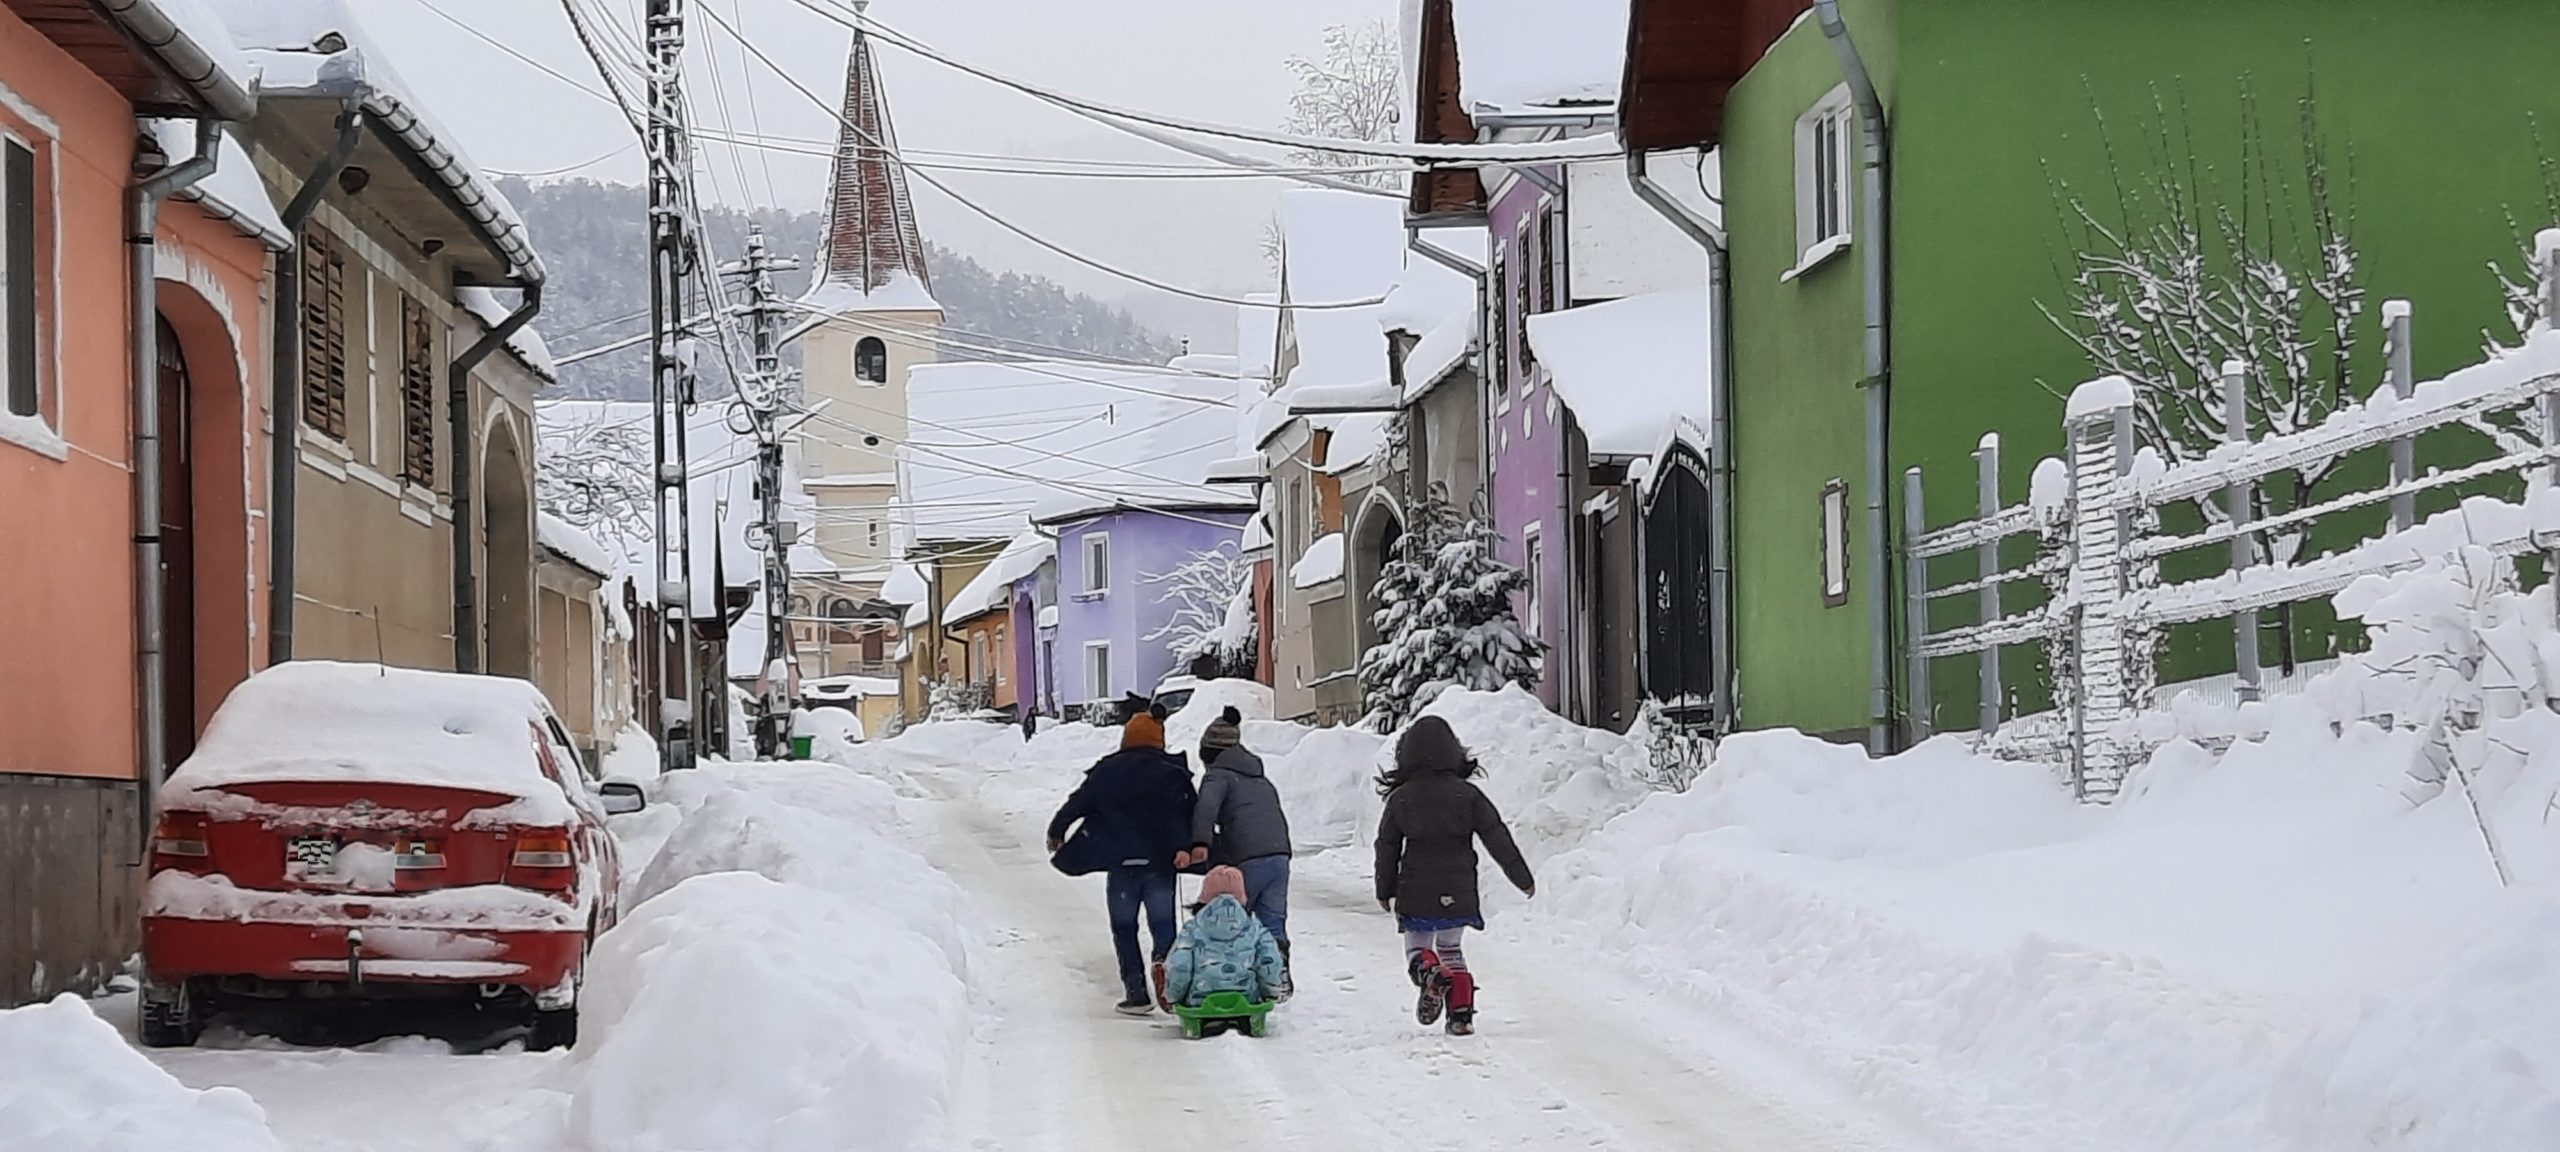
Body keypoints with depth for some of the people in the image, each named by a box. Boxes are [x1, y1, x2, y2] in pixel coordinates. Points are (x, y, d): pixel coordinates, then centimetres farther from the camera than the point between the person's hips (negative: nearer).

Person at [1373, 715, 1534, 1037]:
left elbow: (1387, 848, 3)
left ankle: (1429, 974, -20)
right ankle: (1461, 1011, 4)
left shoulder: (1401, 799, -5)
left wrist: (1384, 891, 18)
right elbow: (1497, 838, -3)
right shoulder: (1467, 794, -6)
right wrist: (1523, 878, 7)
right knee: (1451, 949, 19)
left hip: (1416, 893, -1)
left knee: (1417, 948, 15)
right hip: (1458, 891, 1)